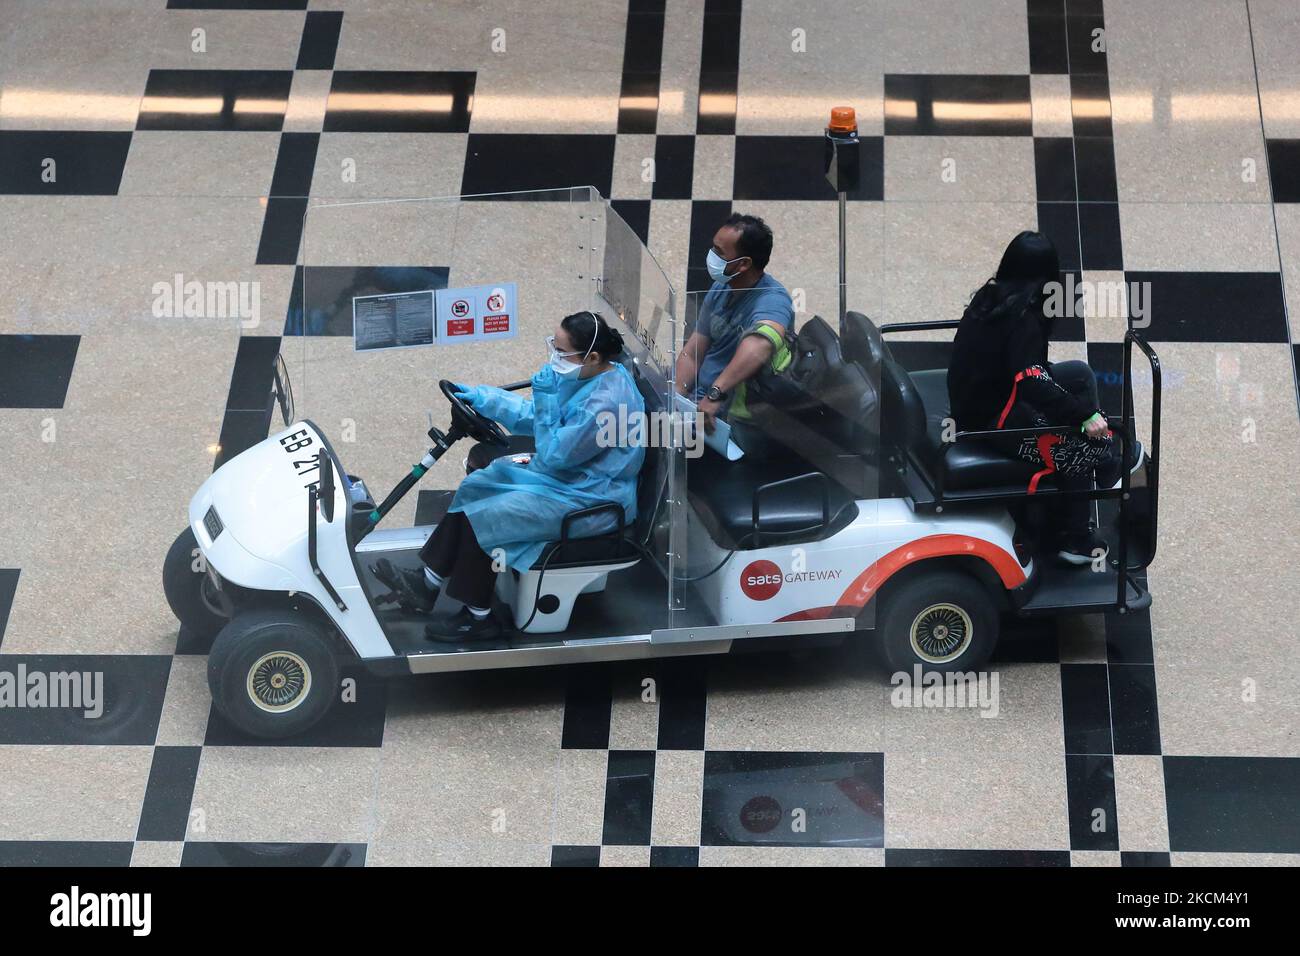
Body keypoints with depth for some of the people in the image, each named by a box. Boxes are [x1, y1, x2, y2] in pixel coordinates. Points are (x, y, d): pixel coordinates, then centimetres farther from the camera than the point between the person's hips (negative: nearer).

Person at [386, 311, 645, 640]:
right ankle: (431, 581, 14)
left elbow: (554, 455, -26)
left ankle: (478, 618, -2)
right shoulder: (582, 375, 2)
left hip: (588, 500, -11)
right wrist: (483, 398, 8)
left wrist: (545, 400, -25)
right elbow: (532, 417, 15)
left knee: (483, 517, -16)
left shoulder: (607, 403, -29)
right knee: (473, 487, 10)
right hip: (567, 476, 11)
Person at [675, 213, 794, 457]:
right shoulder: (720, 289, 7)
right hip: (699, 401, 7)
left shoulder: (772, 300, -20)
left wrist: (715, 394, -53)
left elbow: (760, 344, -42)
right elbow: (692, 353, 9)